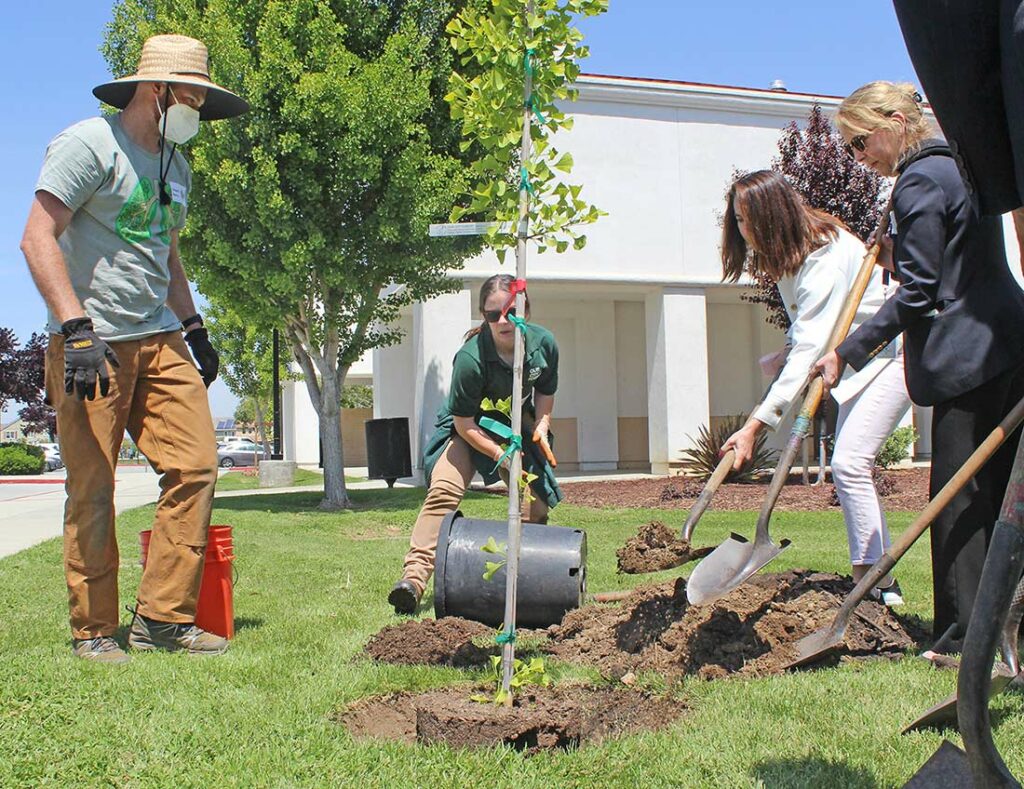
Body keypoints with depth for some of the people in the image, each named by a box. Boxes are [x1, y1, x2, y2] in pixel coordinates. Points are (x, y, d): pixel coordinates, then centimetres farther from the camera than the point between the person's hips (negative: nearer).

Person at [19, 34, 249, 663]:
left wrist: (194, 327, 21)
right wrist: (77, 328, -22)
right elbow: (38, 240, -13)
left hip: (160, 340, 7)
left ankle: (165, 617, 5)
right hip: (92, 345, -7)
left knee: (196, 467, -4)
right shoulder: (89, 144, -5)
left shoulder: (177, 167, 20)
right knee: (93, 491, -4)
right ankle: (93, 631, 9)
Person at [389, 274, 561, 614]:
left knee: (534, 504, 2)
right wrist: (500, 455, -22)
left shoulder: (544, 343, -18)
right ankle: (415, 575, -36)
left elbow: (545, 394, 3)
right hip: (469, 426, -5)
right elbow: (464, 422, -22)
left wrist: (541, 430, -13)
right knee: (443, 490, -26)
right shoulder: (470, 357, -31)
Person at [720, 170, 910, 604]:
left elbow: (811, 349, -38)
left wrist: (755, 424, -43)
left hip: (896, 353, -10)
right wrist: (788, 352, -5)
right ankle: (878, 578, 18)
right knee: (850, 465, 11)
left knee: (849, 462, -20)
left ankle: (875, 583, -14)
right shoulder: (787, 253, -1)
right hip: (861, 359, 10)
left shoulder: (826, 256, -31)